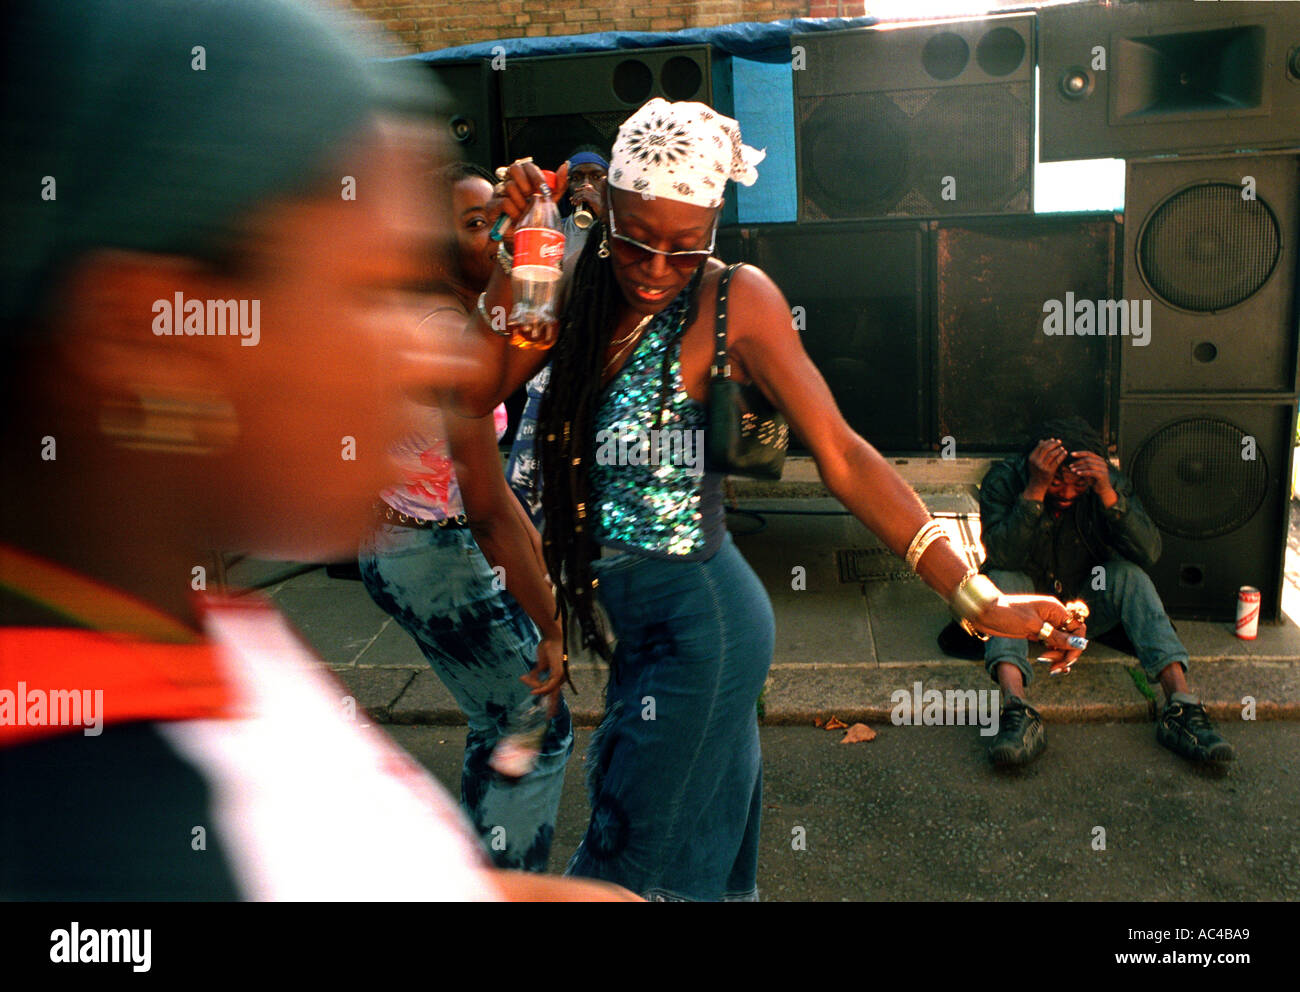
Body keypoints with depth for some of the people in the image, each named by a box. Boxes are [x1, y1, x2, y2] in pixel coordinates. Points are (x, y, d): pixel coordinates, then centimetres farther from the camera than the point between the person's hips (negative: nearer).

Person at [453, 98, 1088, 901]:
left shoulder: (733, 300, -12)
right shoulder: (584, 290, 3)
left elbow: (841, 453, -15)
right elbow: (472, 395, -3)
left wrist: (973, 595, -18)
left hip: (698, 624, -5)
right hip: (634, 624, 5)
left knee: (636, 869, 9)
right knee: (707, 857, 22)